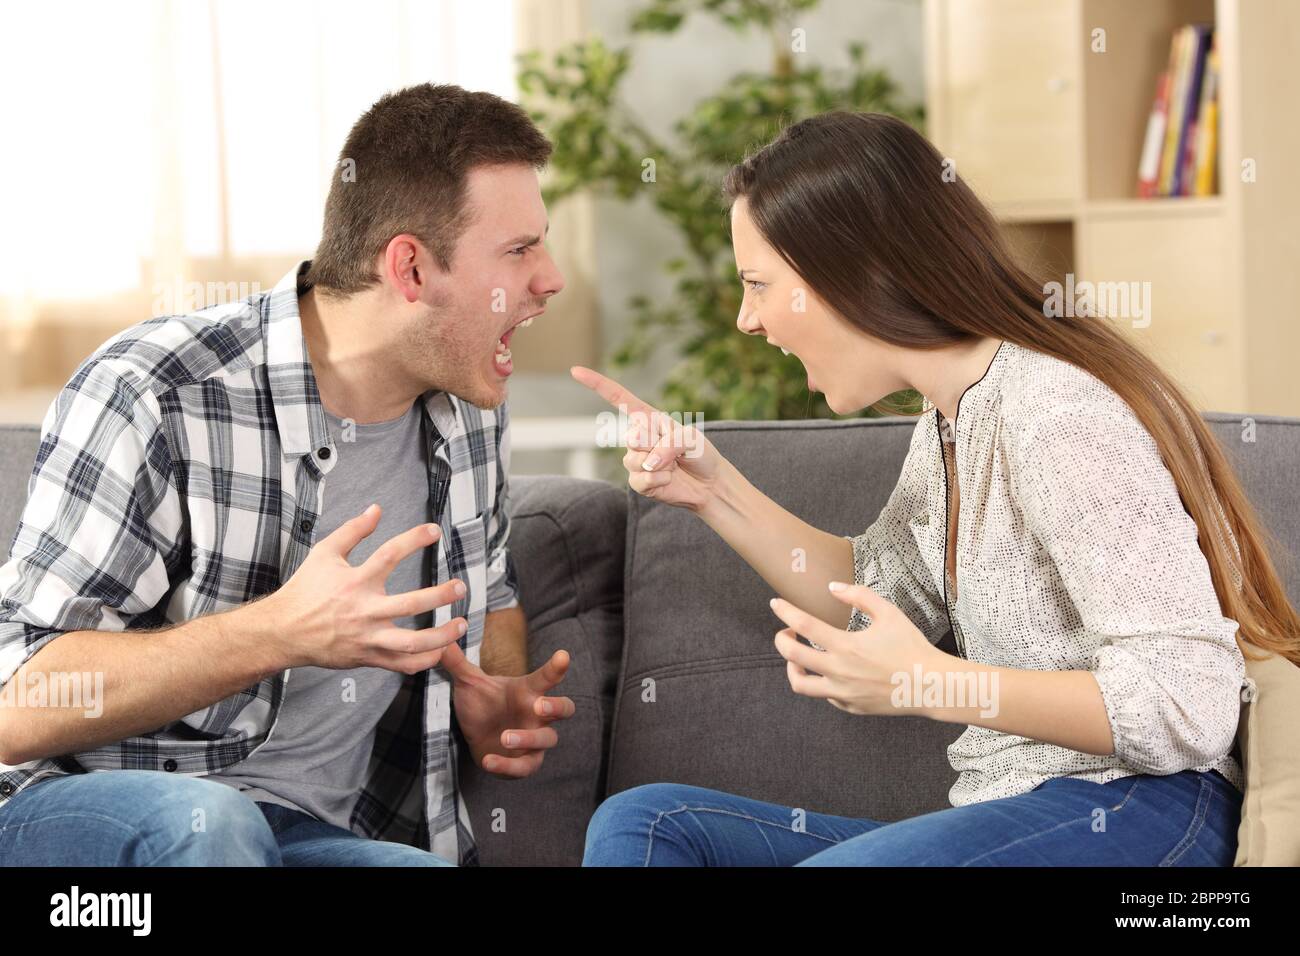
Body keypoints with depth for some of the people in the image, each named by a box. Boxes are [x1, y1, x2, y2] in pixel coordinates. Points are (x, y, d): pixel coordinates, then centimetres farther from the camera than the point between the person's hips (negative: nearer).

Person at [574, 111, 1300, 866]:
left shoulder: (1058, 418, -17)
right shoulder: (950, 419, 12)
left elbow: (1187, 709, -21)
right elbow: (878, 594, 25)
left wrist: (928, 684, -21)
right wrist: (713, 488, 13)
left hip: (1139, 810, -10)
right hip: (1011, 815, 10)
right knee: (640, 821, -3)